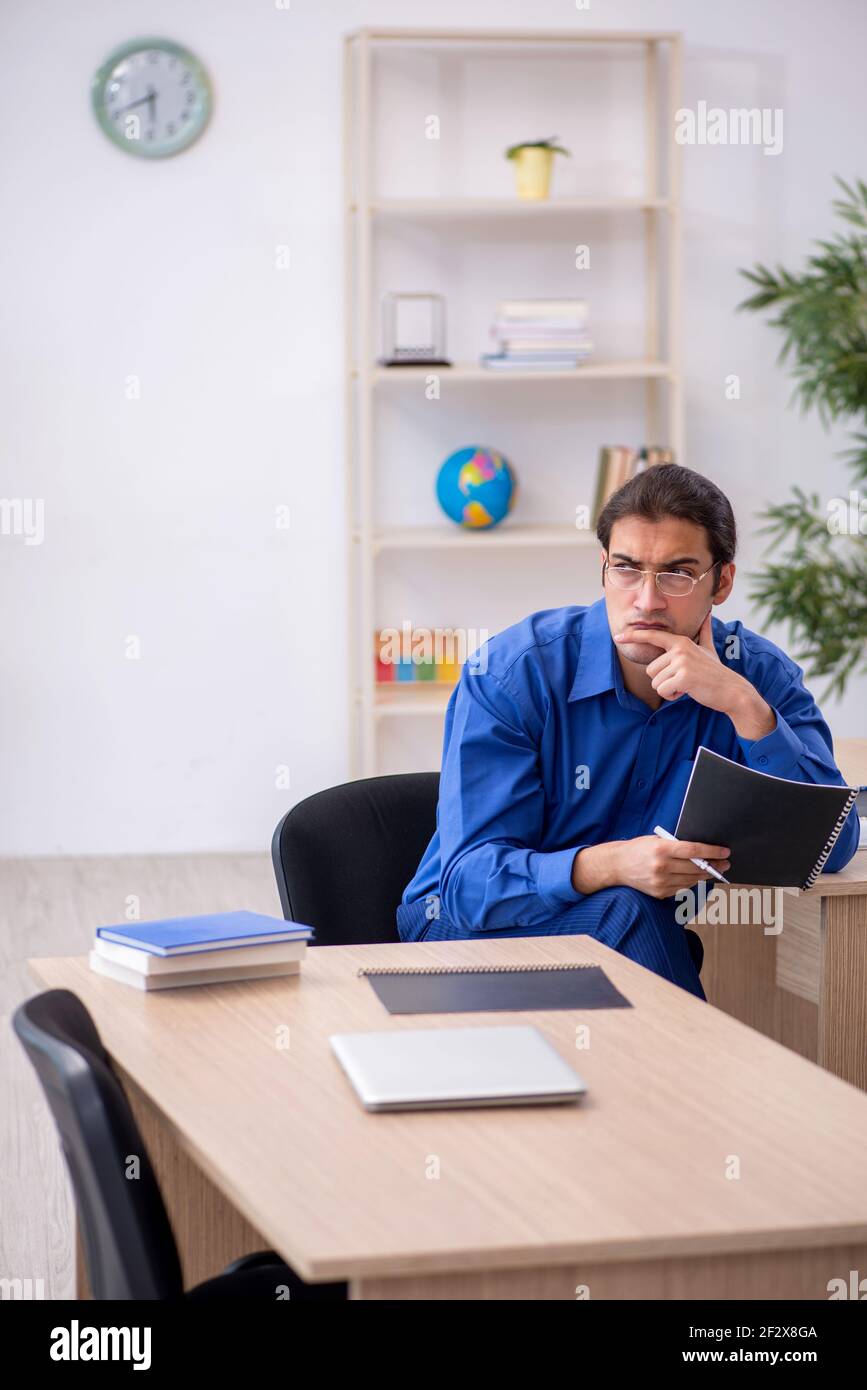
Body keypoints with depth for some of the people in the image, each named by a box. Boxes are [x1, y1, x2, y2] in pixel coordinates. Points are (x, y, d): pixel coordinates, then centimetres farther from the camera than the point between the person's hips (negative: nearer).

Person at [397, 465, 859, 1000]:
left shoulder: (759, 673, -6)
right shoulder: (510, 673, -16)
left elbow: (832, 847, -17)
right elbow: (470, 880, -22)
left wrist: (745, 705, -28)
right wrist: (610, 865, -41)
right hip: (470, 931, -2)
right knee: (620, 912, -30)